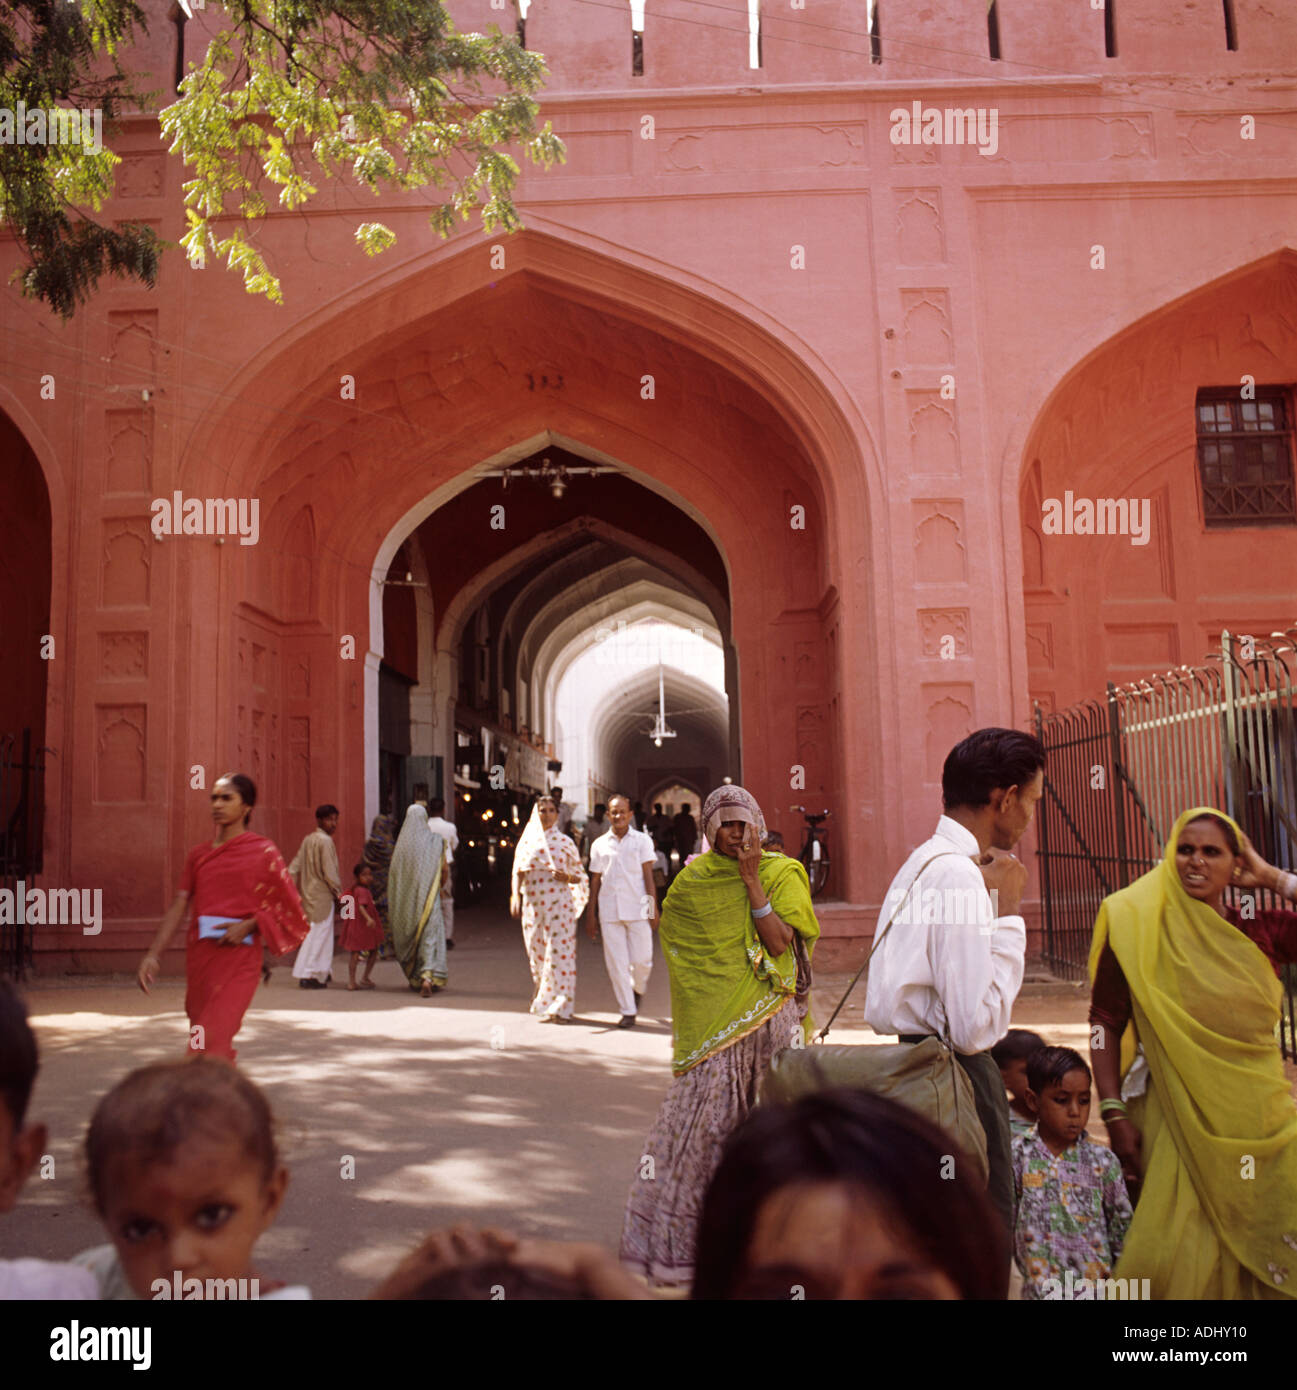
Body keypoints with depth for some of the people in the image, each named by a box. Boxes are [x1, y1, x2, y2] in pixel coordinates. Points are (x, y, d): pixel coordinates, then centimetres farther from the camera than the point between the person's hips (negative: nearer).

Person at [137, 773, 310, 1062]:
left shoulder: (263, 851, 1)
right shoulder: (198, 854, 12)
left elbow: (287, 906, 2)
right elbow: (178, 907, 7)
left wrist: (248, 926, -12)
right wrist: (153, 954, -3)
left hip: (239, 959, -5)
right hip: (200, 958, 5)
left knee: (213, 1041, -15)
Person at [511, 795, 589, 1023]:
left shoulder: (565, 842, 5)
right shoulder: (527, 841, 9)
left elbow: (580, 877, 9)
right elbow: (517, 872, 4)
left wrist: (567, 877, -12)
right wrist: (515, 895, -12)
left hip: (560, 904, -2)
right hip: (533, 904, 2)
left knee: (559, 952, -8)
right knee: (537, 954, 7)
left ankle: (559, 1006, -2)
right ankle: (543, 1001, 26)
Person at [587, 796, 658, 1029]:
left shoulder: (642, 840, 5)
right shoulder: (599, 845, 9)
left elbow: (648, 876, 2)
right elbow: (595, 881, 12)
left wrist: (653, 908, -5)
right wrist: (591, 915, 9)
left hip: (637, 909, -1)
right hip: (609, 911, 2)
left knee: (641, 960, -1)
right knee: (616, 963, 0)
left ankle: (637, 990, 31)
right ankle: (628, 1011, 10)